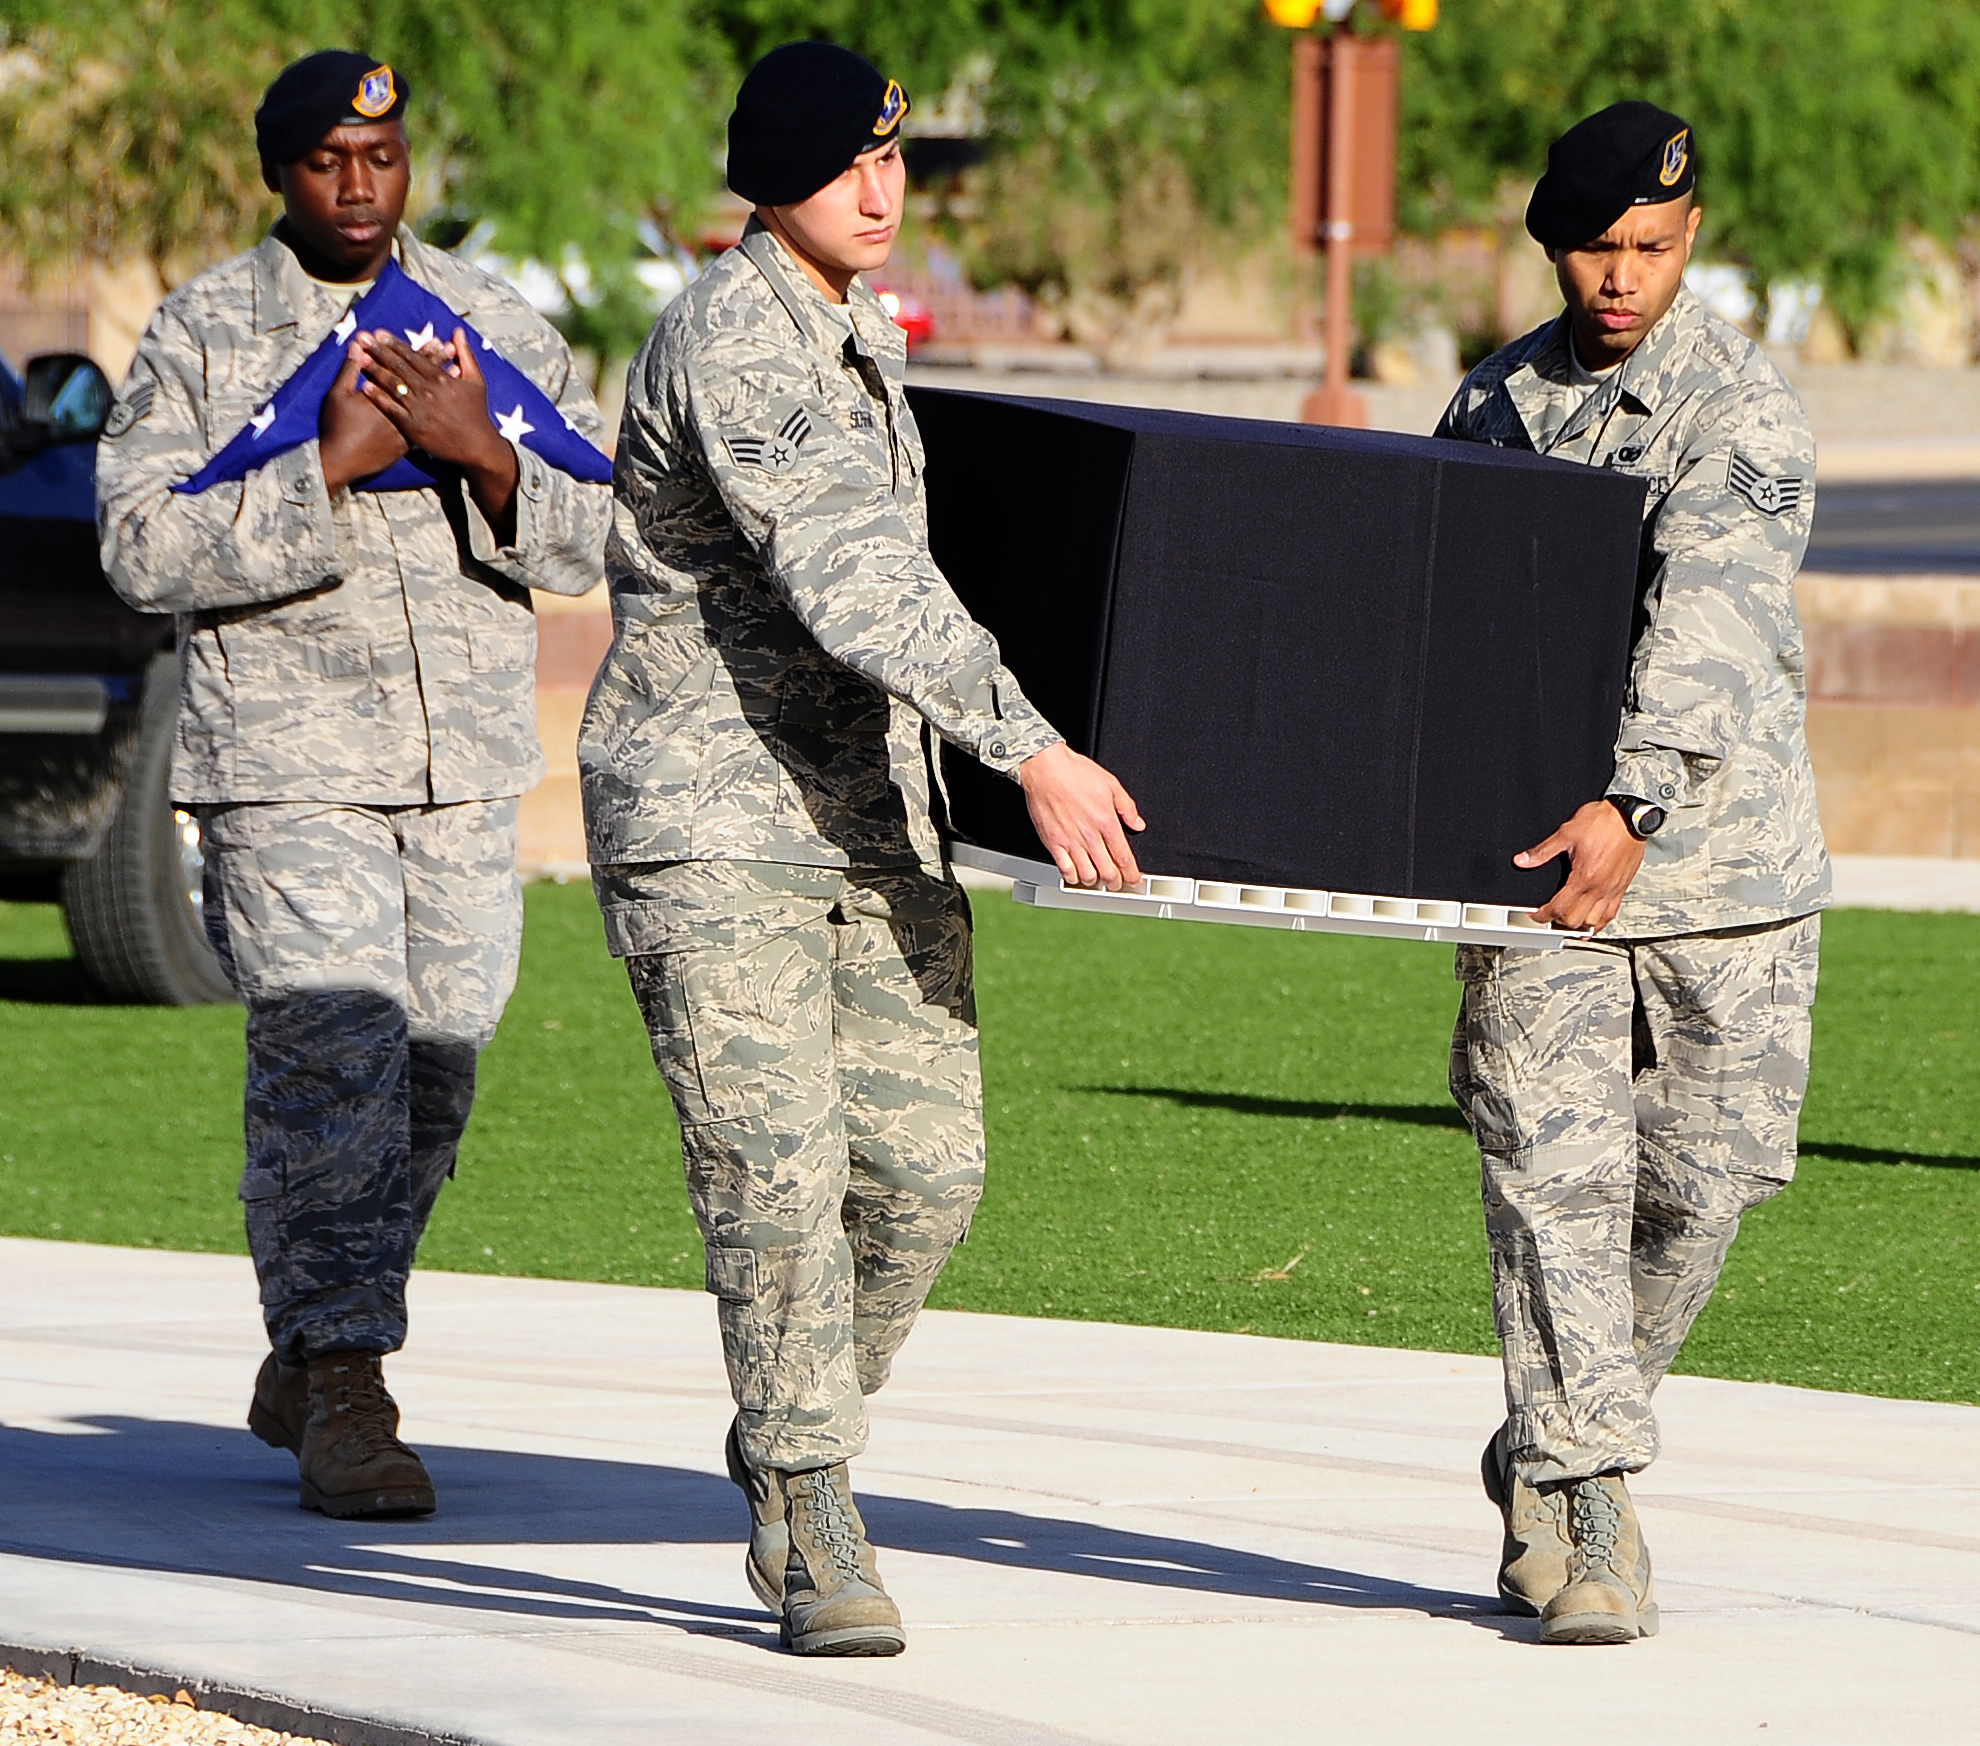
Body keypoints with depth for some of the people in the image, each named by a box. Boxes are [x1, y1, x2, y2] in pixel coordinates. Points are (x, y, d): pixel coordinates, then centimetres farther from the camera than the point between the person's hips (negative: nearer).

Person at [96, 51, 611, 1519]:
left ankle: (302, 1363, 22)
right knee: (329, 1062, -14)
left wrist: (480, 458, -14)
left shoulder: (494, 325, 10)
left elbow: (596, 537, 5)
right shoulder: (204, 334, 0)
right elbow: (143, 546, -10)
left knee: (433, 1070, 6)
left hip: (466, 770, 4)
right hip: (287, 764, -4)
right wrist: (327, 469, -17)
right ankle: (345, 1393, -12)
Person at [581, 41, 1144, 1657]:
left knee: (927, 1159, 2)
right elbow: (844, 572, -27)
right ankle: (811, 1529, -5)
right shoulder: (732, 338, -15)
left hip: (870, 815, 8)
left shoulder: (861, 342, 15)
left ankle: (789, 1439, 23)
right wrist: (1030, 749, -32)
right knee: (779, 1172, -12)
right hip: (712, 819, -8)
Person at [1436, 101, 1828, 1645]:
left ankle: (1546, 1461, 24)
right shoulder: (1493, 406, 10)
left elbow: (1708, 621, -21)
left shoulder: (1744, 409, -7)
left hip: (1722, 860, -2)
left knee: (1702, 1179, 4)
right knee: (1553, 1171, -9)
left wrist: (1632, 803, -35)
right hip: (1534, 849, 2)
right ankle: (1589, 1512, -8)